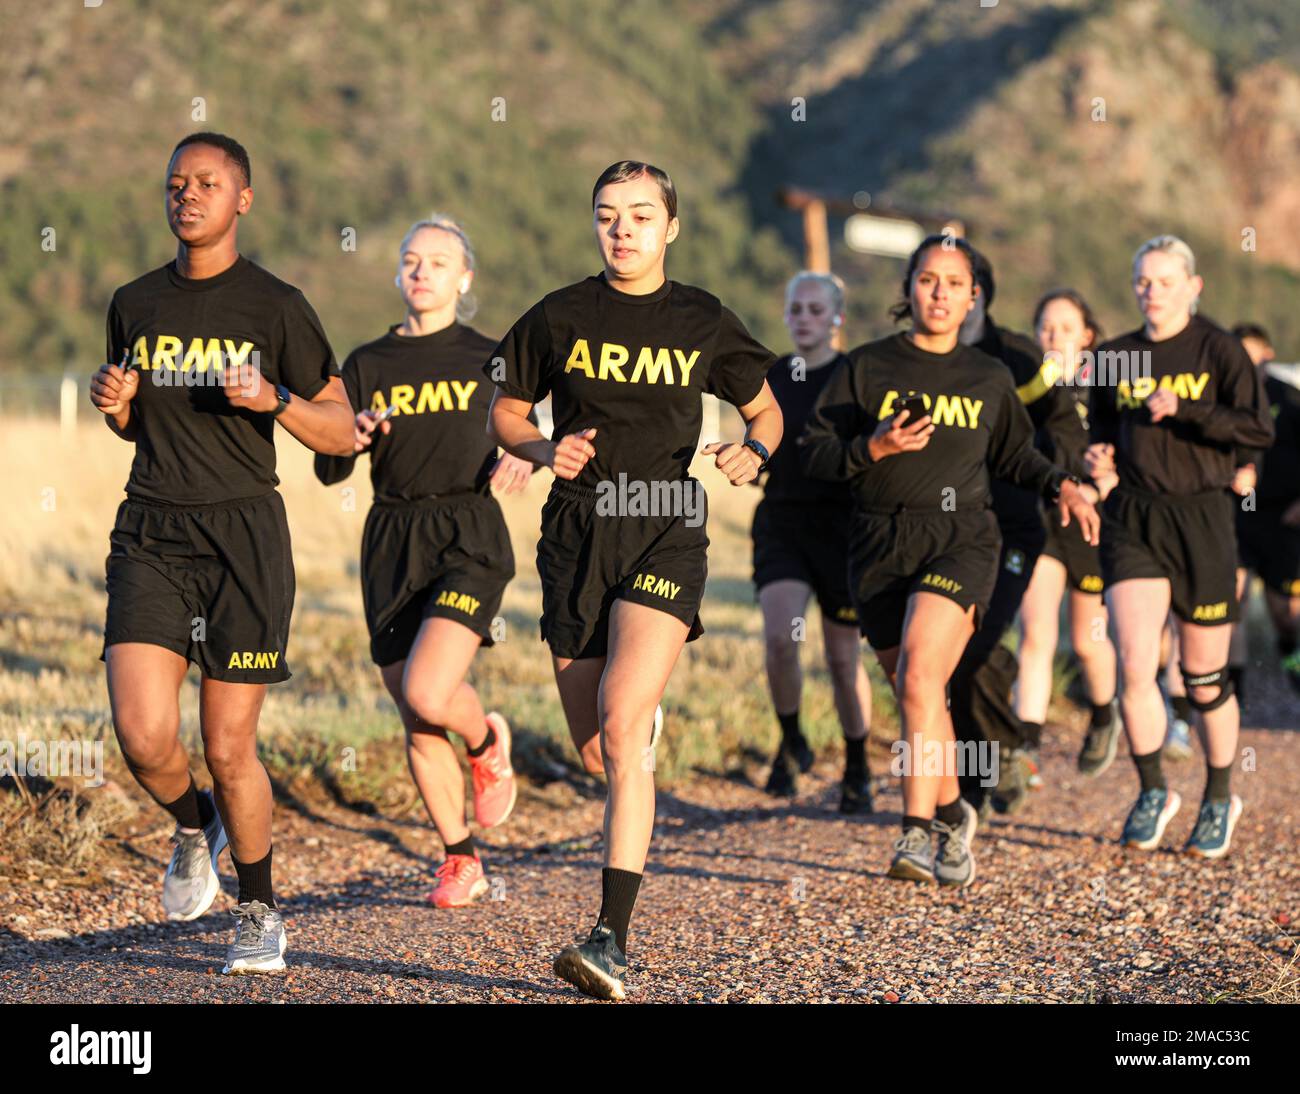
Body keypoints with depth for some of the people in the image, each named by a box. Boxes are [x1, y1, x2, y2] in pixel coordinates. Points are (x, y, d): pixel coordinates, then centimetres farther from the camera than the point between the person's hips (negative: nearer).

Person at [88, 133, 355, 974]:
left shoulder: (277, 307, -1)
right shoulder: (135, 304, 11)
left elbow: (341, 433, 1)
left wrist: (275, 399, -16)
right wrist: (115, 405, 2)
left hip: (244, 534, -3)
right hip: (152, 534, 3)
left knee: (229, 747, 0)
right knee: (144, 735, -13)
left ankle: (261, 914, 22)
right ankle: (194, 826, 21)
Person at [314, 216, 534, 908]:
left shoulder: (489, 360, 5)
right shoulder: (367, 365, 8)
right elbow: (328, 471, 5)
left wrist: (518, 460, -7)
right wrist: (348, 439, -18)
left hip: (469, 540, -3)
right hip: (392, 546, 3)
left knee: (427, 693, -23)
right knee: (416, 726, 5)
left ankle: (486, 742, 12)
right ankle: (460, 862, 22)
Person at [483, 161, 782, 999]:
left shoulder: (704, 322, 5)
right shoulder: (560, 318, 7)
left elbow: (765, 408, 17)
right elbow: (506, 413, 16)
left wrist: (754, 450, -5)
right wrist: (545, 452, -5)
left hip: (666, 532, -3)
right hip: (577, 532, 3)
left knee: (620, 725, -19)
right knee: (595, 749, 5)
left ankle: (613, 942, -20)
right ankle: (650, 722, 44)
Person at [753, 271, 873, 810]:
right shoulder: (771, 380, 8)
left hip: (842, 526, -2)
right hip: (781, 522, 2)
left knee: (843, 658, 3)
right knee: (780, 637, -19)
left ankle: (857, 773, 22)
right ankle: (791, 745, 5)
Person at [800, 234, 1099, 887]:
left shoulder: (989, 379, 12)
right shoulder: (867, 368, 6)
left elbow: (1013, 454, 27)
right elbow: (811, 454, 3)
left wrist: (1060, 484, 10)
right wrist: (872, 448, -13)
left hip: (961, 539, -1)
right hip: (881, 544, 2)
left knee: (918, 674, -23)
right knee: (919, 698, 9)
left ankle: (916, 834, -27)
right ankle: (952, 815, 33)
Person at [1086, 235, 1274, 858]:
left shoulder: (1217, 350, -1)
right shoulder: (1116, 357, 10)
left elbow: (1259, 429, -11)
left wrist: (1181, 409, -19)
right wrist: (1096, 457, 2)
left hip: (1202, 520, -2)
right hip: (1131, 519, 2)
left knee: (1204, 679, 6)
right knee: (1135, 666, -14)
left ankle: (1219, 801, 26)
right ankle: (1152, 792, 4)